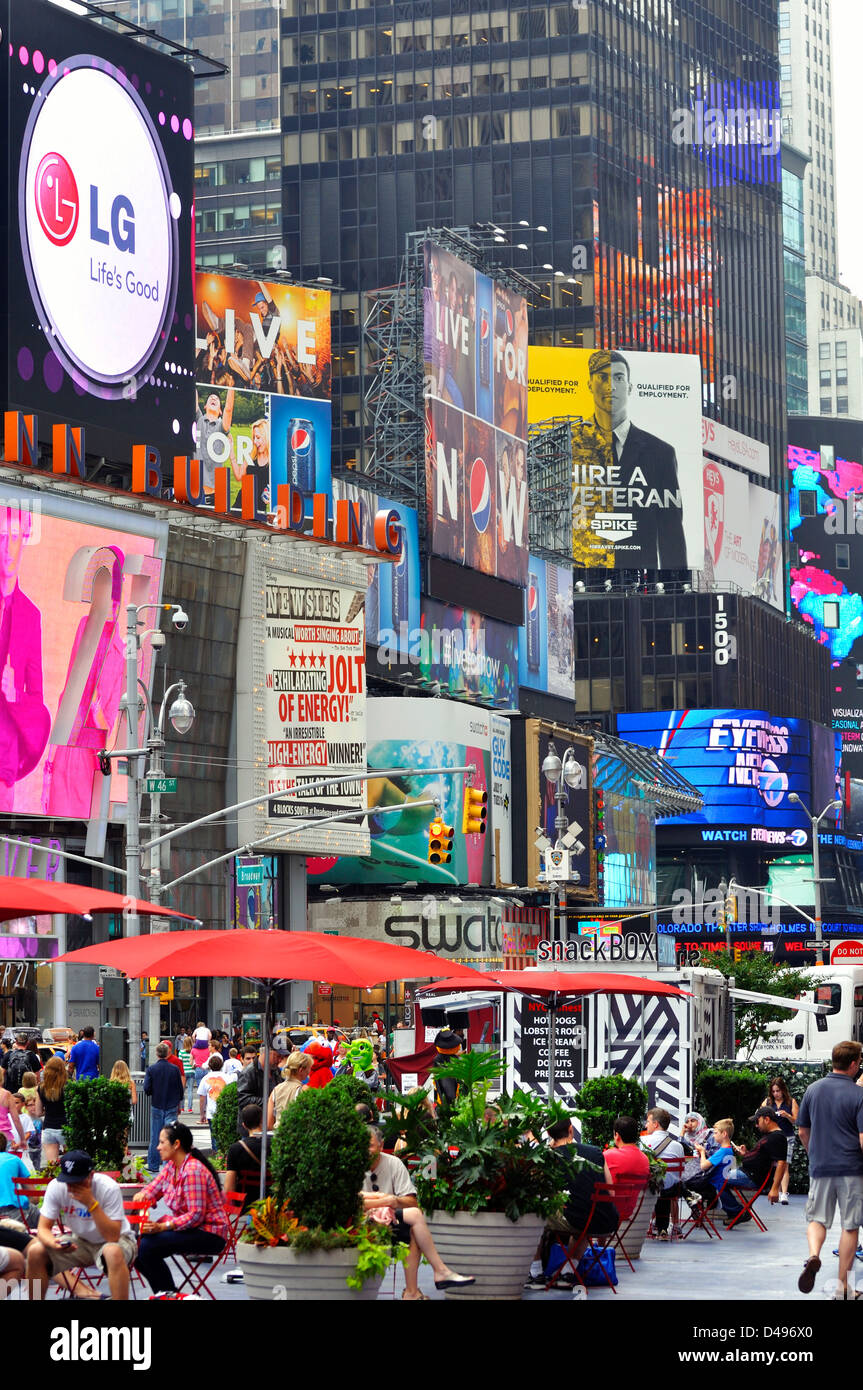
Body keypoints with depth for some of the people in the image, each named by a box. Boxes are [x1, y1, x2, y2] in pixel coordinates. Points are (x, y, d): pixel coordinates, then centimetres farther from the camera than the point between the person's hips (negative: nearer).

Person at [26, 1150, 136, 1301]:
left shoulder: (109, 1188, -27)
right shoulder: (56, 1187, -15)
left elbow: (112, 1237, -31)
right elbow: (43, 1228, -11)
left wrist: (91, 1203, -38)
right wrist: (54, 1243, -35)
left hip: (118, 1240, -4)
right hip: (81, 1242, 4)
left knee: (113, 1253, -40)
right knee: (35, 1252, -17)